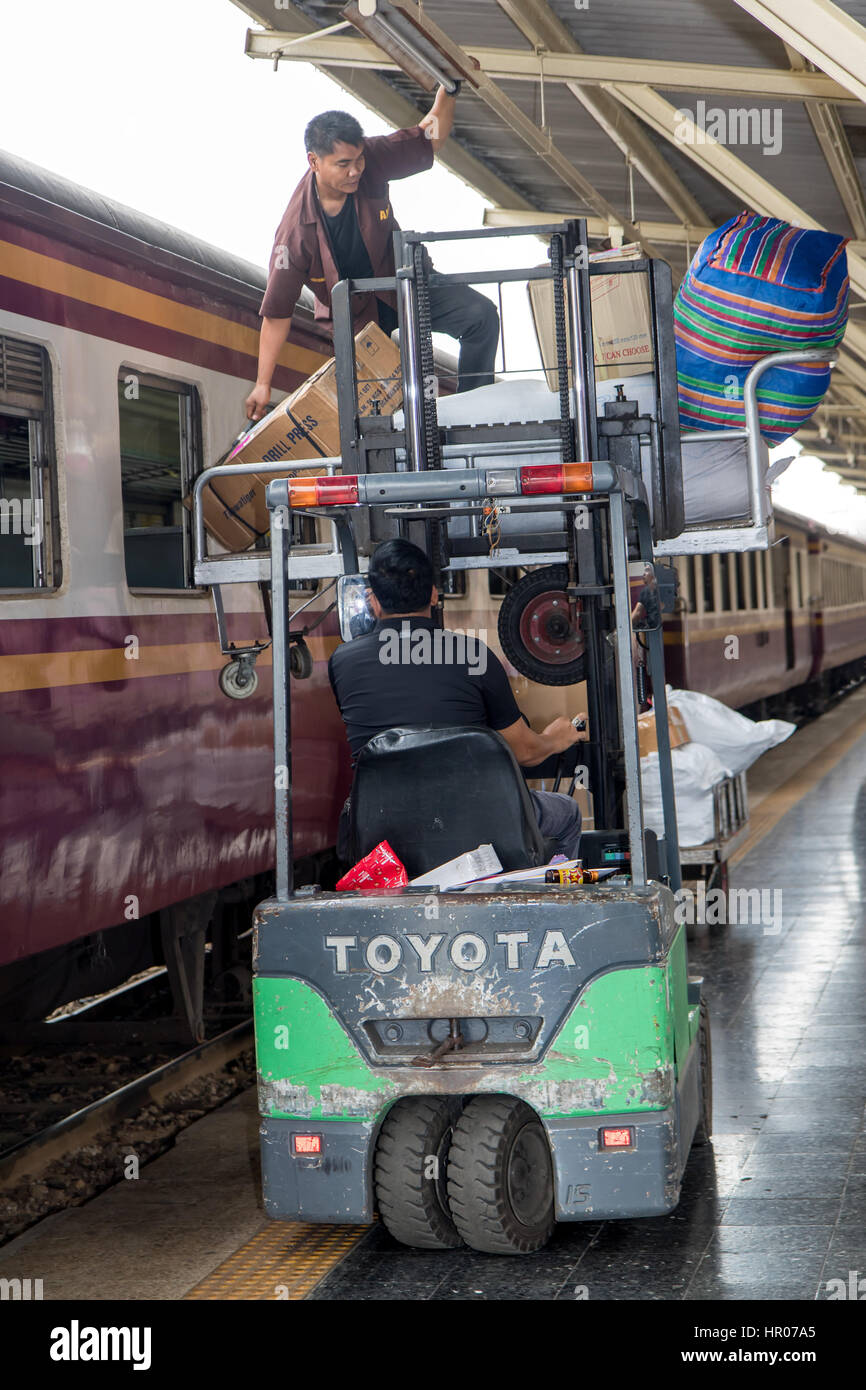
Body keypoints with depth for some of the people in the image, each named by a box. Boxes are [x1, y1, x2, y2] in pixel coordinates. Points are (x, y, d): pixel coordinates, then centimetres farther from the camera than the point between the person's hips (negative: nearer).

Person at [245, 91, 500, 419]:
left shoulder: (371, 160, -22)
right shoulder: (296, 229, -30)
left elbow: (430, 137, -5)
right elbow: (276, 312, -22)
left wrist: (448, 89, -25)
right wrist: (263, 385, -22)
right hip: (356, 312, -3)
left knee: (482, 316, -15)